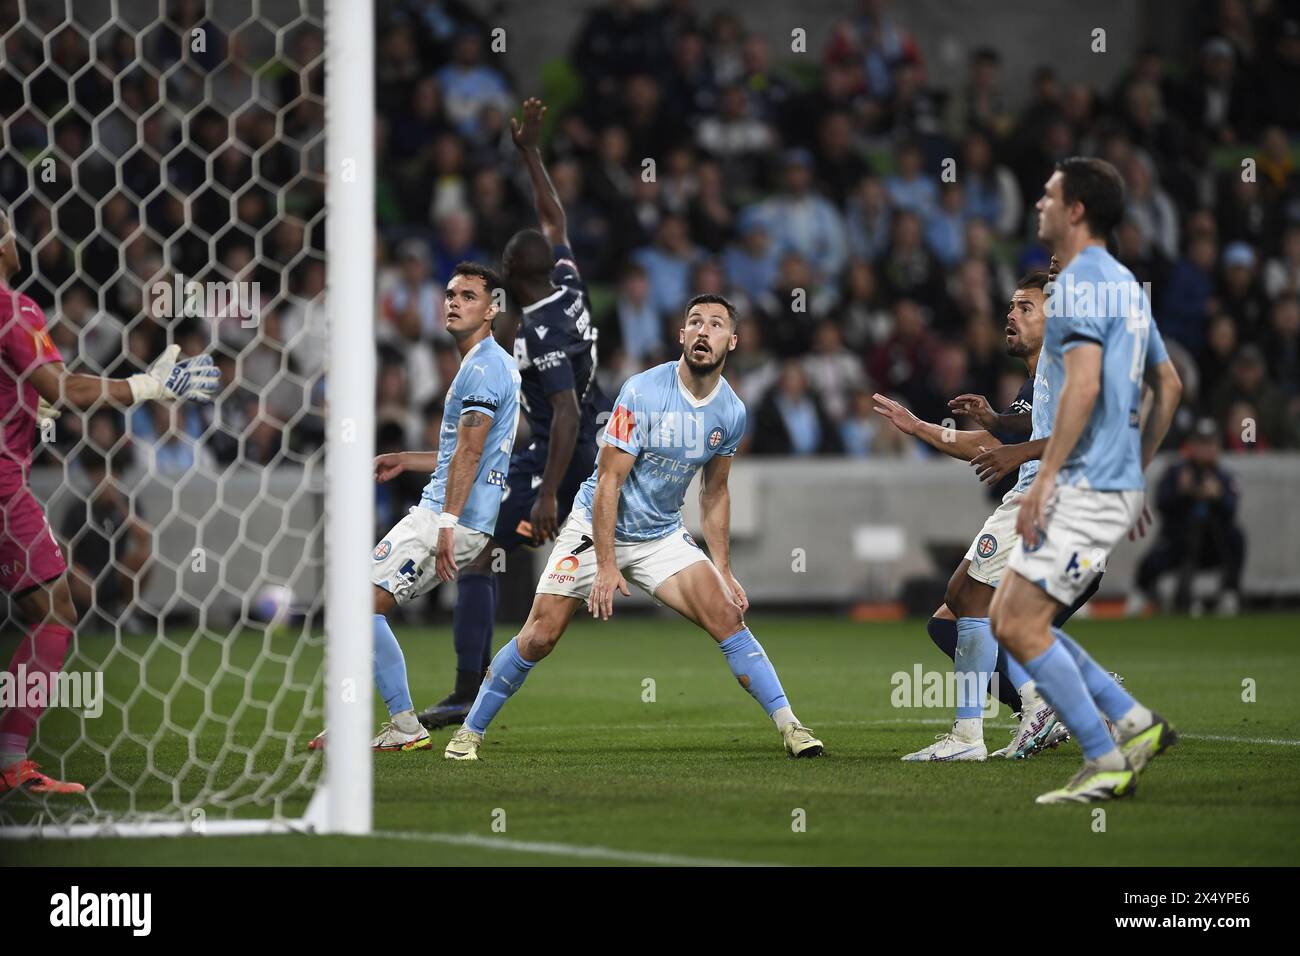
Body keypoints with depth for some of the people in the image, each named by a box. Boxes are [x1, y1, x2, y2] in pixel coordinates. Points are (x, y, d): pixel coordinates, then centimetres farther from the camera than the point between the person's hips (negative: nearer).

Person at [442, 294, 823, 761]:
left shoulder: (731, 413, -4)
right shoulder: (643, 393, -20)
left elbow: (714, 492, 11)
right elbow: (609, 481, -19)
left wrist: (723, 570, 7)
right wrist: (605, 565, -22)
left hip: (663, 538, 4)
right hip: (598, 528, -4)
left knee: (727, 618, -13)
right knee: (539, 637, -7)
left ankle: (790, 727, -8)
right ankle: (469, 732, 10)